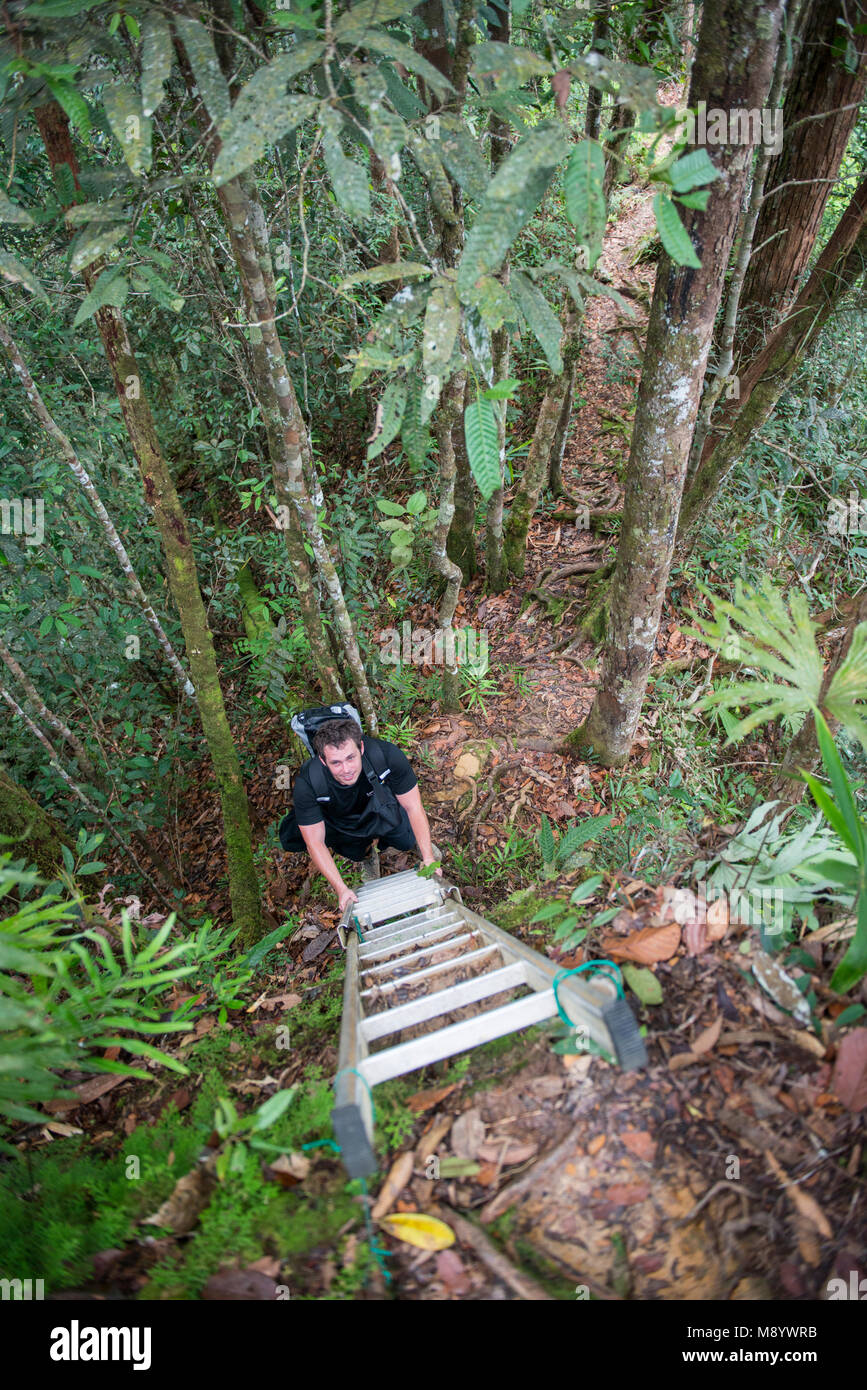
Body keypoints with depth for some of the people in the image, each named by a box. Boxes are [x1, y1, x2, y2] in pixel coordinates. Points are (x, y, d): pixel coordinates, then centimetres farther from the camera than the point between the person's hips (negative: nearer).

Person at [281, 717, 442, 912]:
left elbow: (413, 807, -25)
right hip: (340, 825, 0)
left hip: (382, 811, 0)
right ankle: (366, 849, 28)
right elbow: (315, 843, -25)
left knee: (407, 840, -9)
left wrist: (428, 858, -25)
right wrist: (341, 888, -29)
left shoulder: (387, 755, -38)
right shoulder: (306, 784, -37)